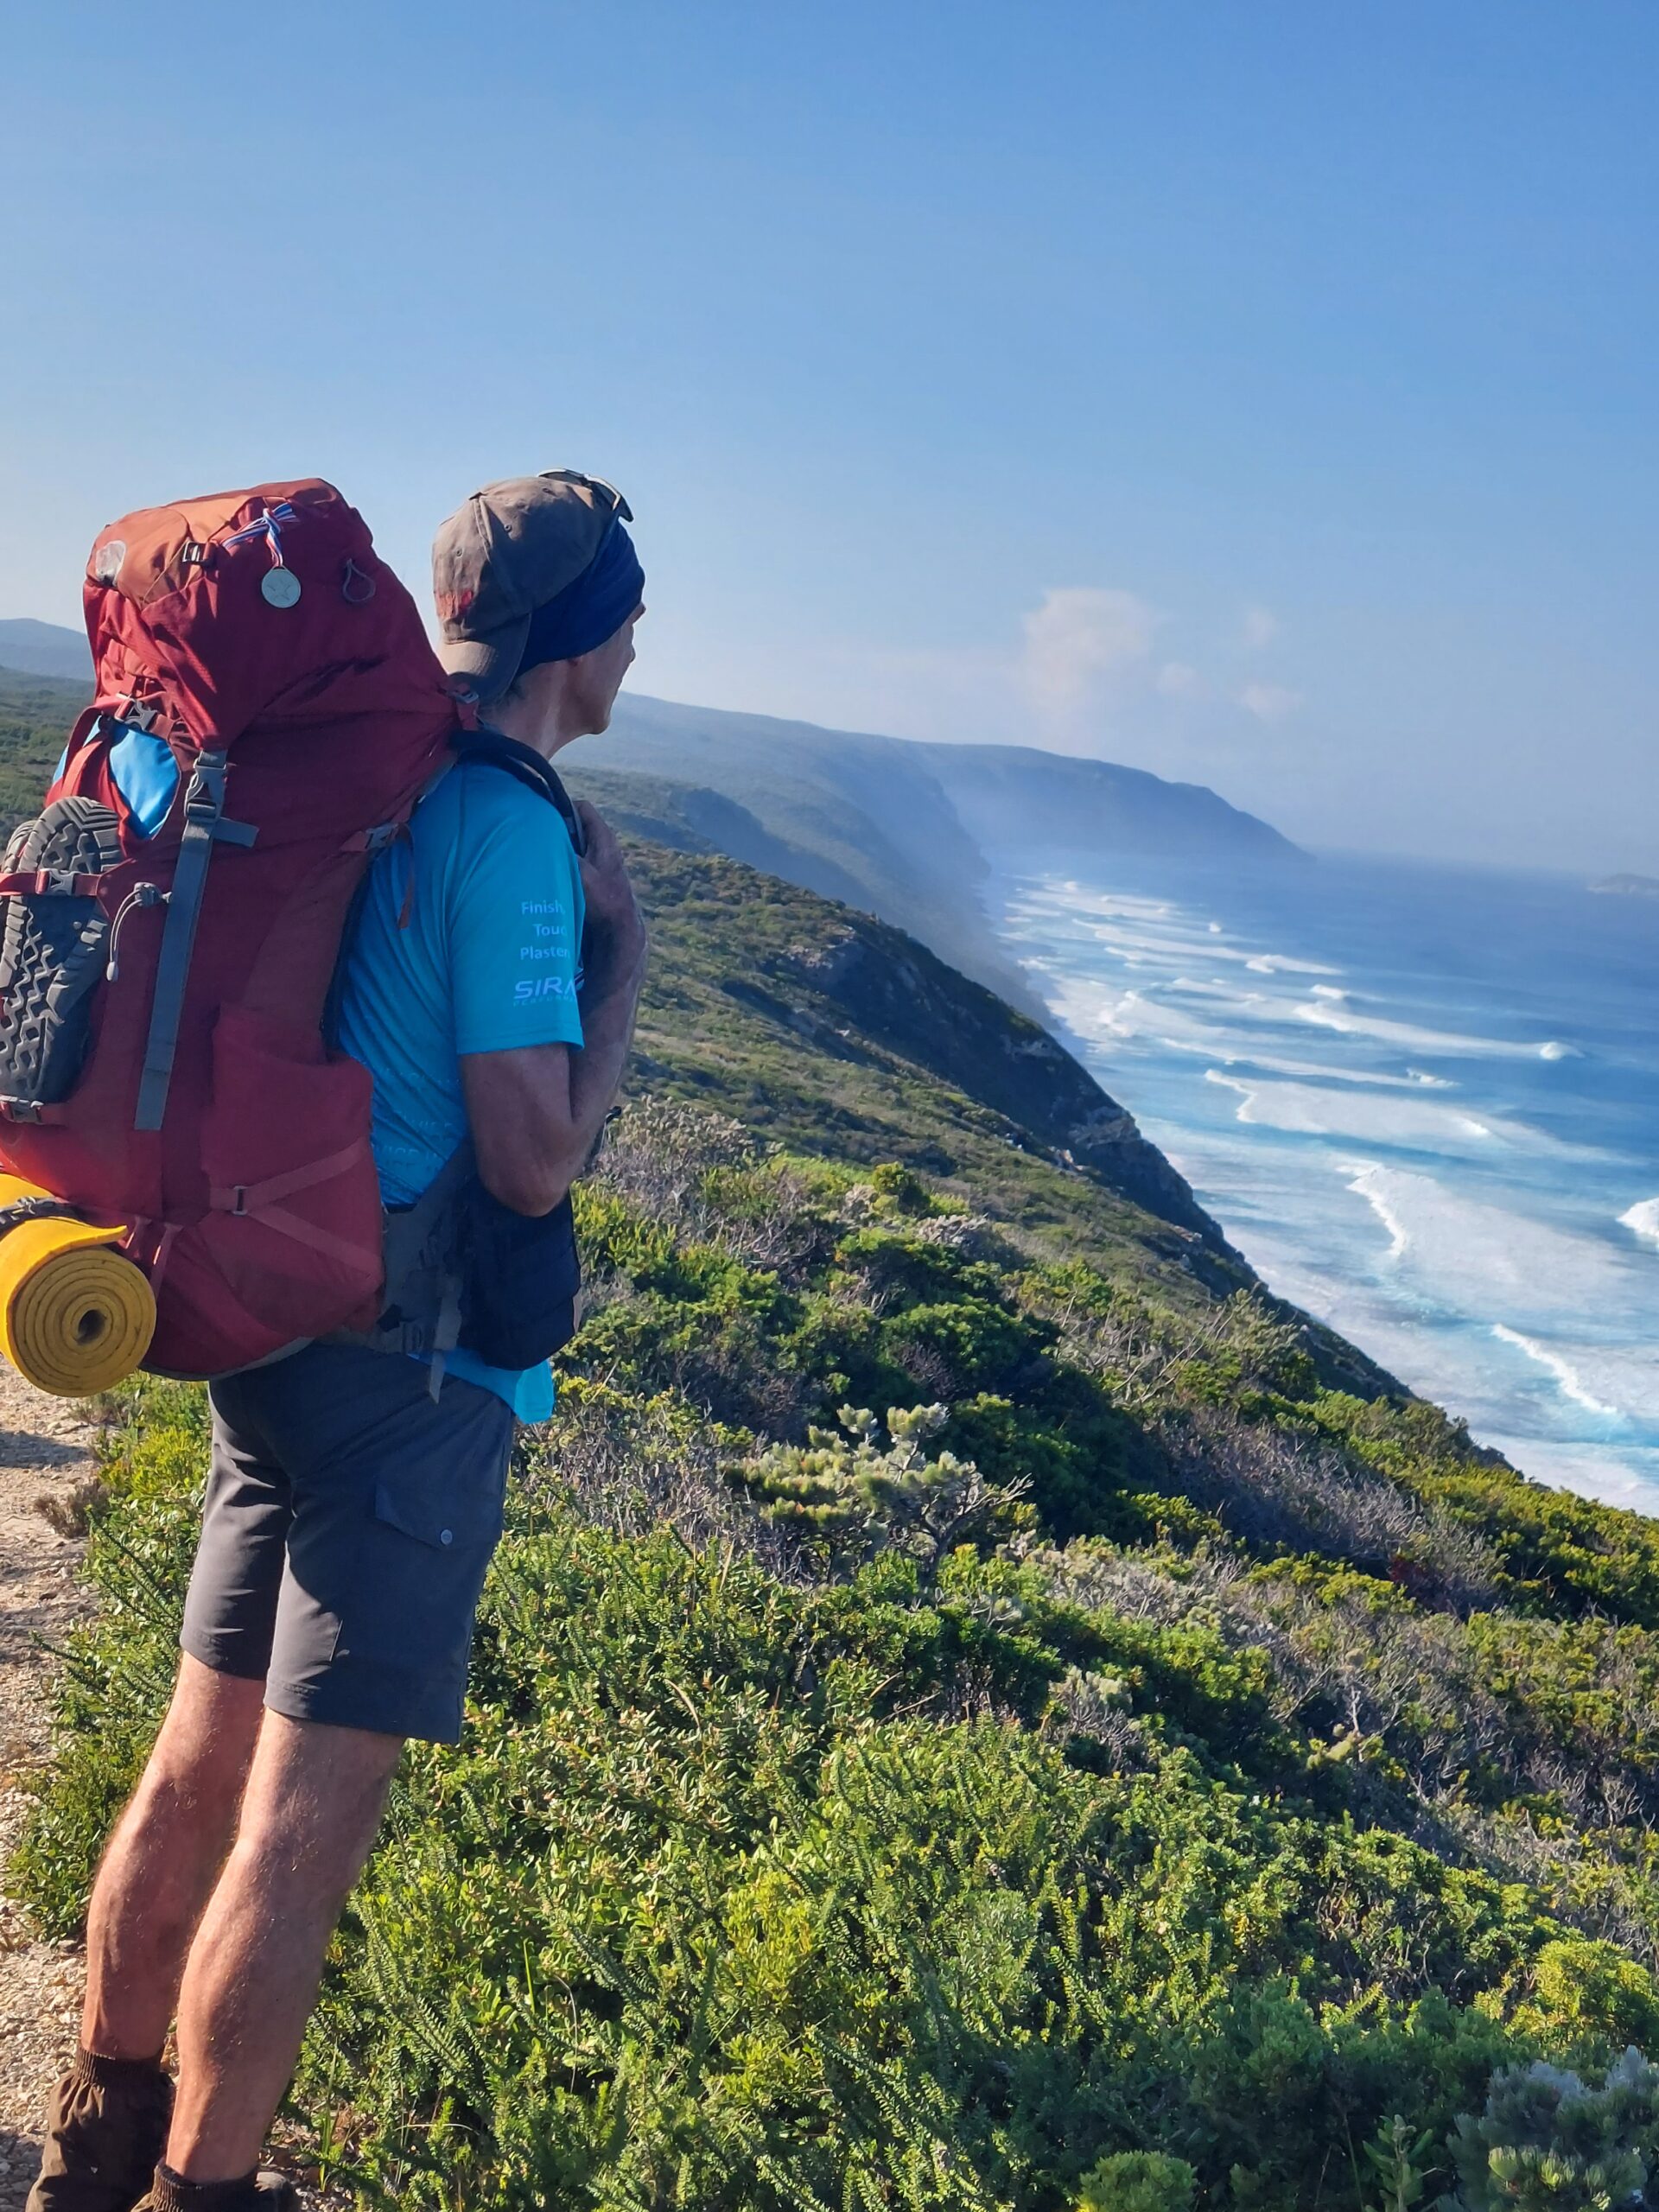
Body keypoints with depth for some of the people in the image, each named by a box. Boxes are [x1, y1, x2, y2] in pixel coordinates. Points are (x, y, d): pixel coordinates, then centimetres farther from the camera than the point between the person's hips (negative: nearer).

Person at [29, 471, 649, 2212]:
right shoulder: (512, 829, -17)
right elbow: (532, 1162, -18)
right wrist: (622, 959, -7)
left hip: (281, 1341, 9)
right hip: (414, 1376, -9)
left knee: (204, 1762, 19)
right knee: (303, 1826, 2)